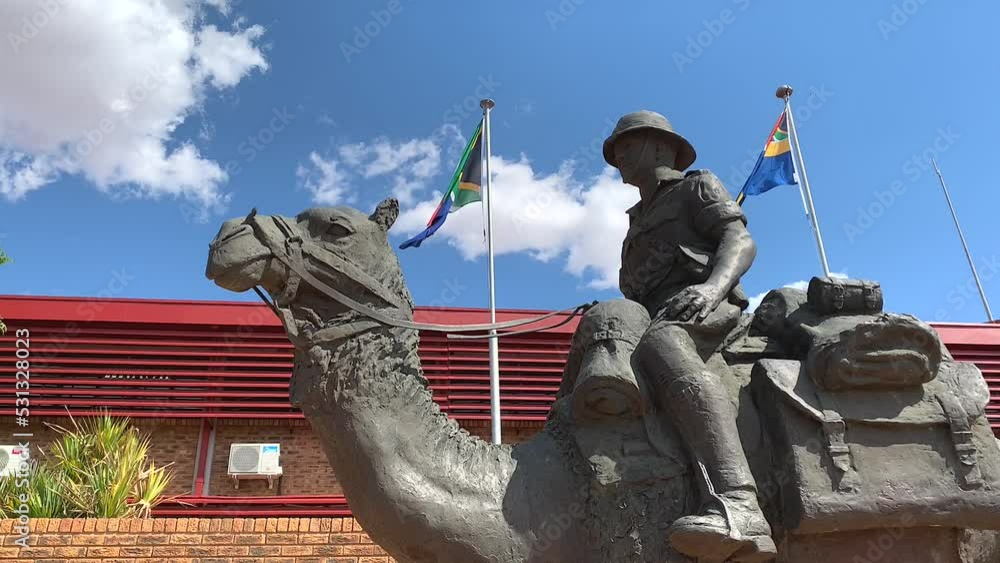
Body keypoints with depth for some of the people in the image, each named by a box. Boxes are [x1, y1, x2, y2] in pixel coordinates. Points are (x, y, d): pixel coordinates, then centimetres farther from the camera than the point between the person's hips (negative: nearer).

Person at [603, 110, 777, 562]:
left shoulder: (696, 186, 17)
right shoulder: (639, 220, 37)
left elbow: (740, 242, -2)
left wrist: (712, 287, -23)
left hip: (704, 311, -8)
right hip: (657, 324, 9)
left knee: (660, 345, -40)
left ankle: (736, 509, -56)